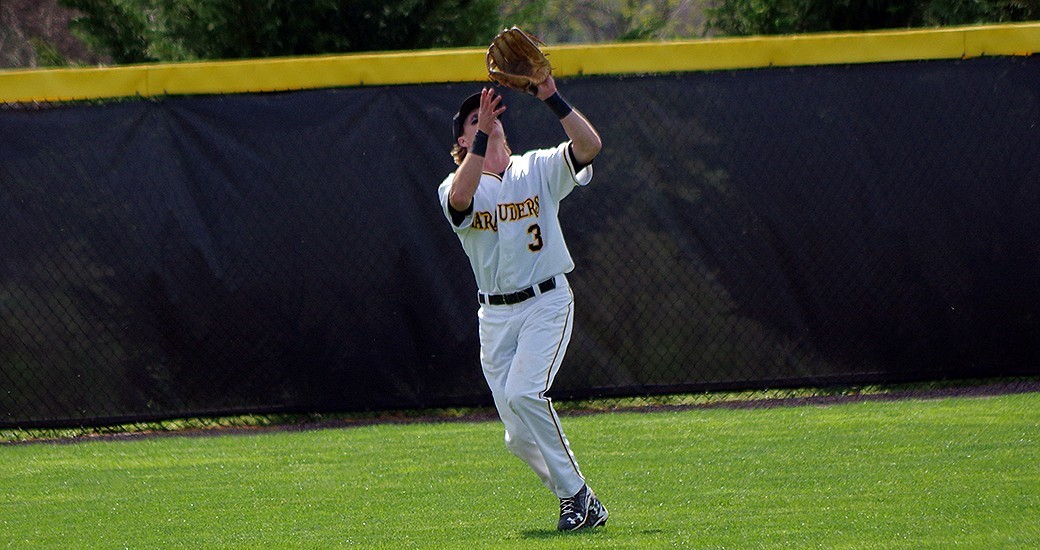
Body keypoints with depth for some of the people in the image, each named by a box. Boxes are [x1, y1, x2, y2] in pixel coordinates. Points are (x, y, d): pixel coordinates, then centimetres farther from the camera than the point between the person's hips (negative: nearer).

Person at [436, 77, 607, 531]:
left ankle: (577, 494, -15)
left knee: (522, 393, -26)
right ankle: (578, 502, 18)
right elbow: (461, 197, -23)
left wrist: (552, 99, -22)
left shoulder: (537, 169, 3)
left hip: (546, 302, -3)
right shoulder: (457, 186, 3)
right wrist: (483, 135, -26)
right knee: (519, 437, -1)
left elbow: (589, 145, -14)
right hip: (494, 315, 3)